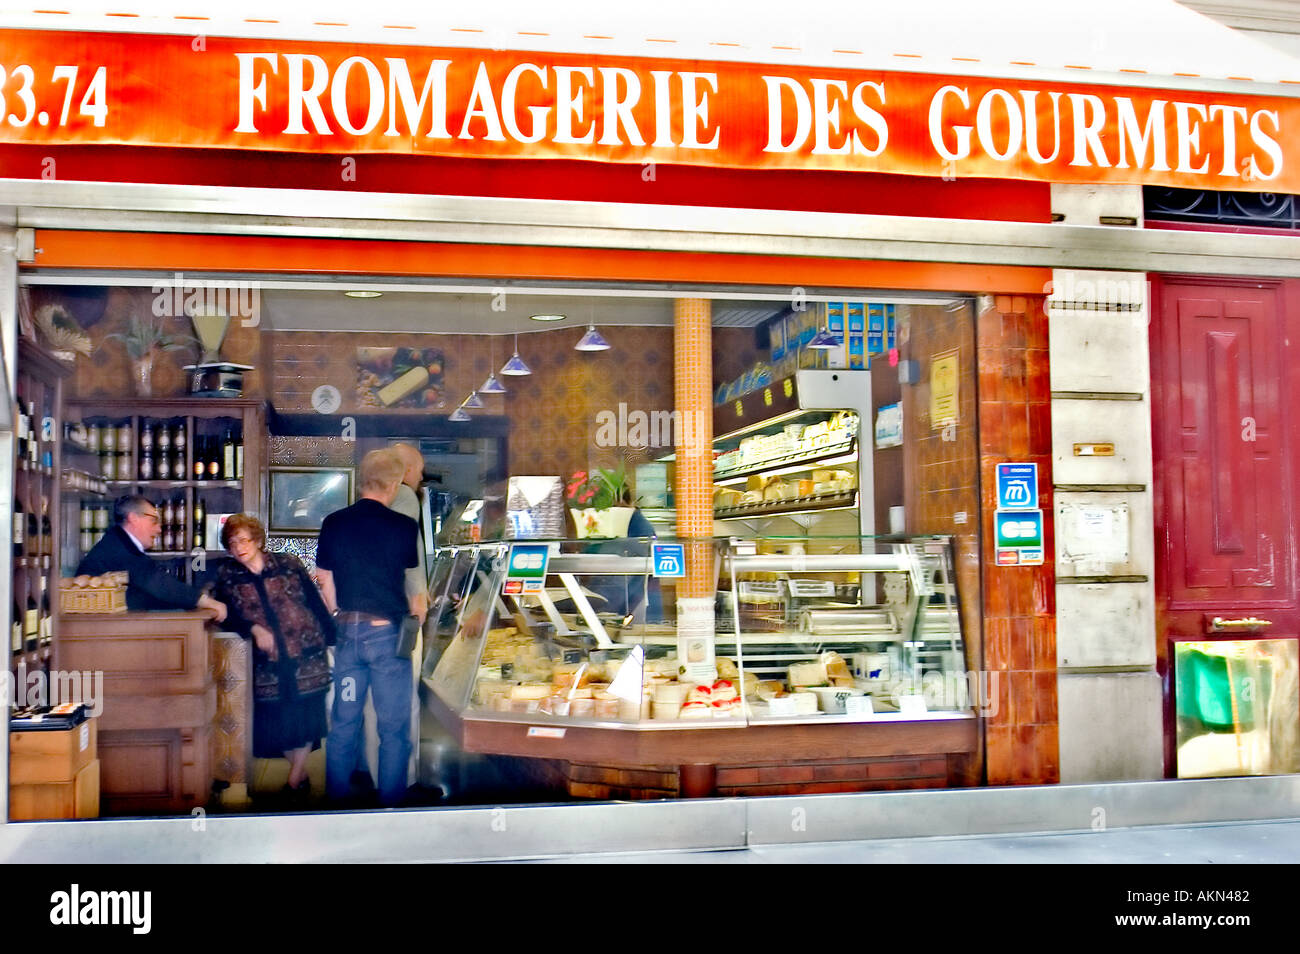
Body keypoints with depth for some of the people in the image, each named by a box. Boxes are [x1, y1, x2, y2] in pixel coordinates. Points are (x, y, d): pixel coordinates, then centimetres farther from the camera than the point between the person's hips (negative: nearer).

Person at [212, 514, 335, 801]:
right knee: (277, 720, 1)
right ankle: (302, 775, 21)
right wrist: (254, 629, -20)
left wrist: (333, 638, 3)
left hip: (306, 654, -1)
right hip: (268, 662, 1)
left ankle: (294, 782, 12)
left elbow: (315, 601, 5)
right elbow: (230, 614, -2)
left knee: (306, 715, -1)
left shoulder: (287, 564, 4)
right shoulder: (227, 575, 7)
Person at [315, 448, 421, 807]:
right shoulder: (403, 526, -9)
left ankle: (336, 800, 20)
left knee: (344, 722, 13)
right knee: (394, 726, 5)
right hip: (387, 632, -4)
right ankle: (391, 804, 10)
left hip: (347, 632, 4)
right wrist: (414, 616, 17)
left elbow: (325, 582, 8)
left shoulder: (332, 523, 2)